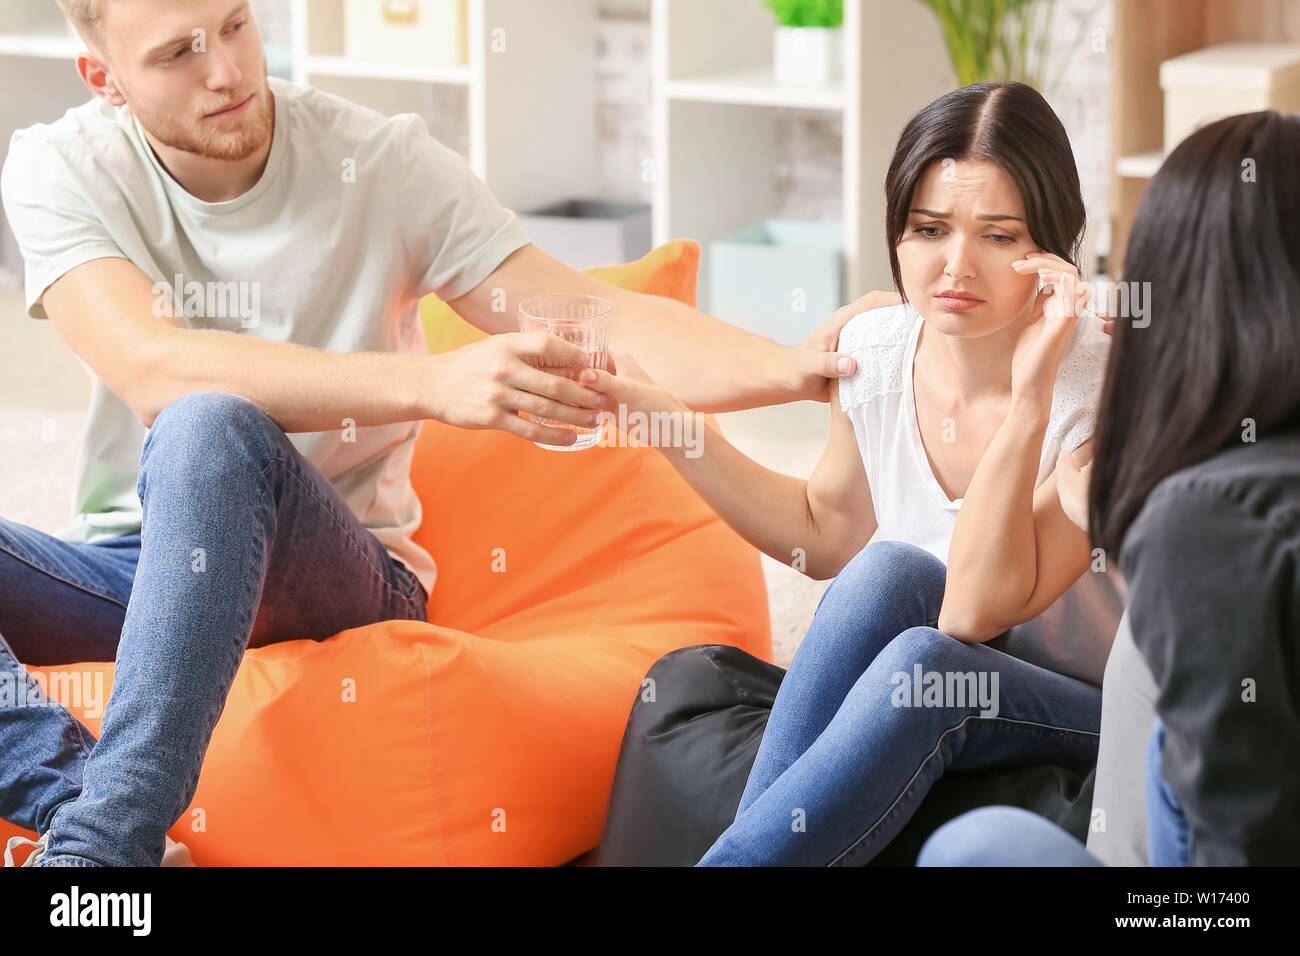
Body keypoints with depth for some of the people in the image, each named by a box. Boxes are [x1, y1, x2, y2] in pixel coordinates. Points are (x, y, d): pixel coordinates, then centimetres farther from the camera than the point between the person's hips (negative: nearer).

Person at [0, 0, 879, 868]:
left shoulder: (379, 161, -5)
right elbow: (152, 368, -24)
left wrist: (795, 367, -29)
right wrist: (429, 383, -36)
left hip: (337, 577, -1)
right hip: (125, 568, 2)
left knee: (209, 428, -34)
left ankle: (102, 840, -40)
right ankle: (74, 795, -41)